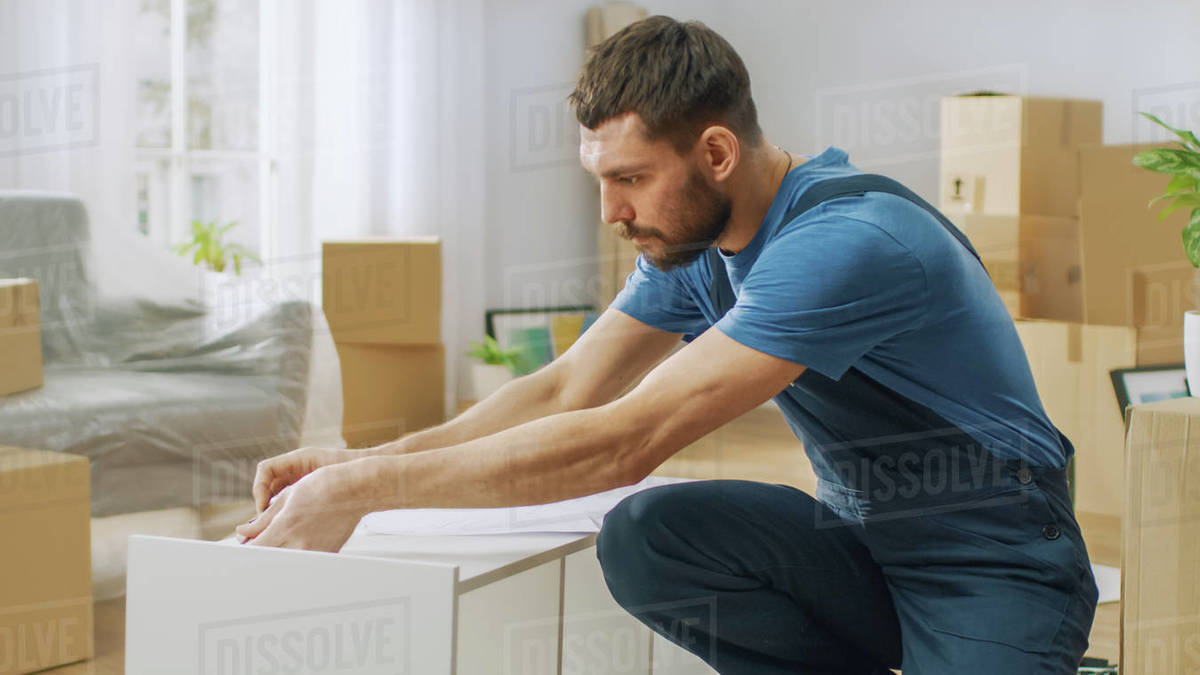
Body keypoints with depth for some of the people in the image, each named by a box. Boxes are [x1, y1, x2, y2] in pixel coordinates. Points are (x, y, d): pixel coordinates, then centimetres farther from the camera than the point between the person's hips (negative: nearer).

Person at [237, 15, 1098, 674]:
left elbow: (625, 441, -32)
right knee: (643, 537, -21)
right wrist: (361, 463, -9)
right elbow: (568, 389, 5)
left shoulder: (847, 243, -28)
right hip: (865, 544, 7)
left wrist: (359, 490, -29)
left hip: (997, 566, -7)